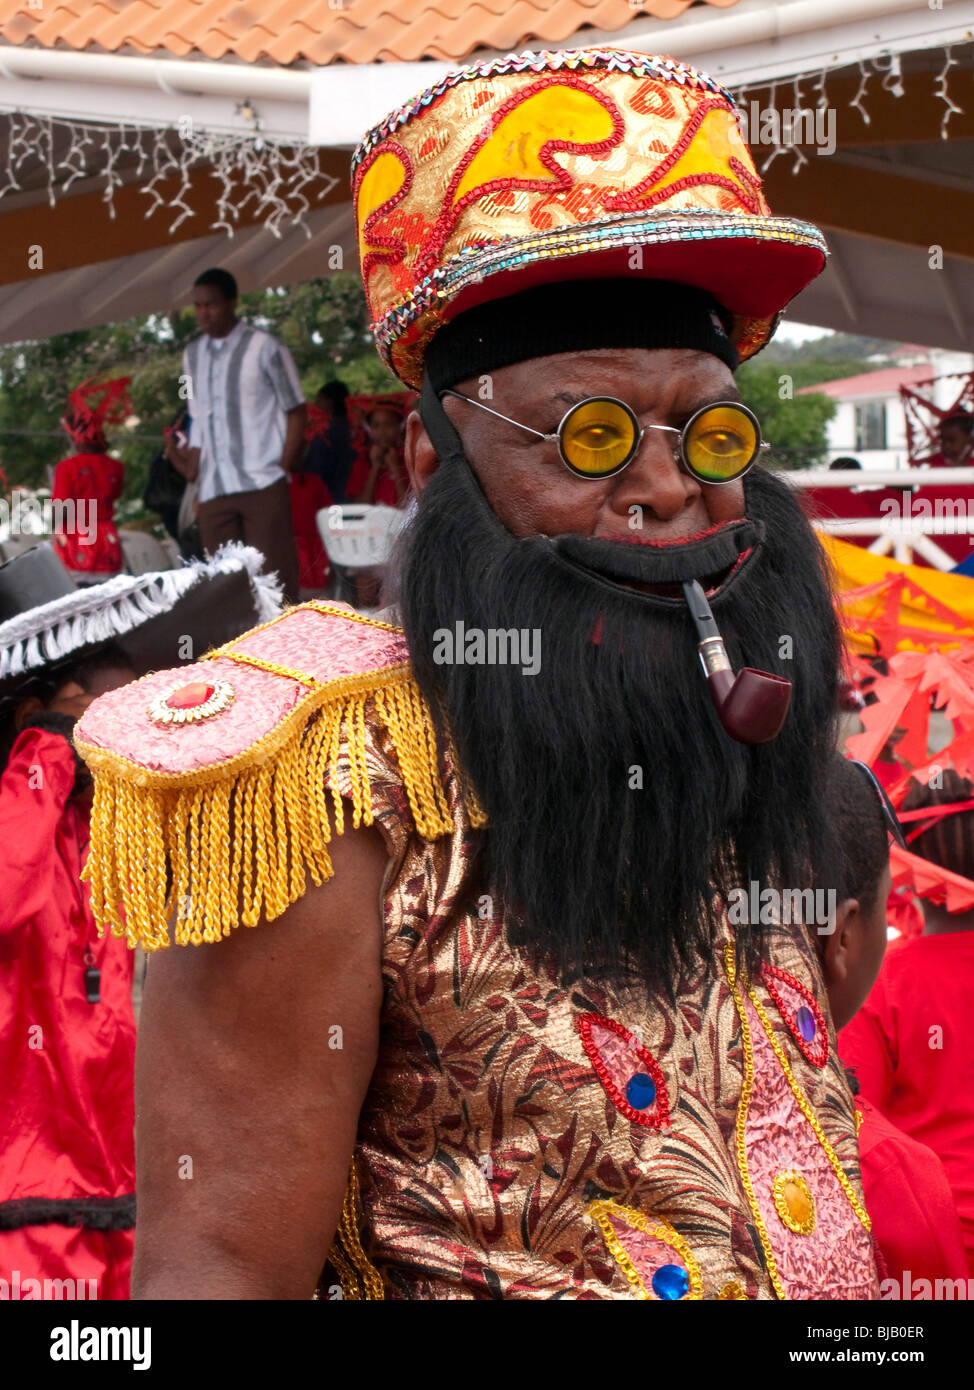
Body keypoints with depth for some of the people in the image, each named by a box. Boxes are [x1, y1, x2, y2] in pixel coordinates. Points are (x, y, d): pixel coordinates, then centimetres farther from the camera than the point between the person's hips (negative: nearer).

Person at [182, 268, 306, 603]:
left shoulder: (264, 347, 0)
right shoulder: (193, 355, 14)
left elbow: (296, 411, 1)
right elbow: (198, 424, 18)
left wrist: (283, 468, -8)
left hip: (263, 486, -5)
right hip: (214, 492, 5)